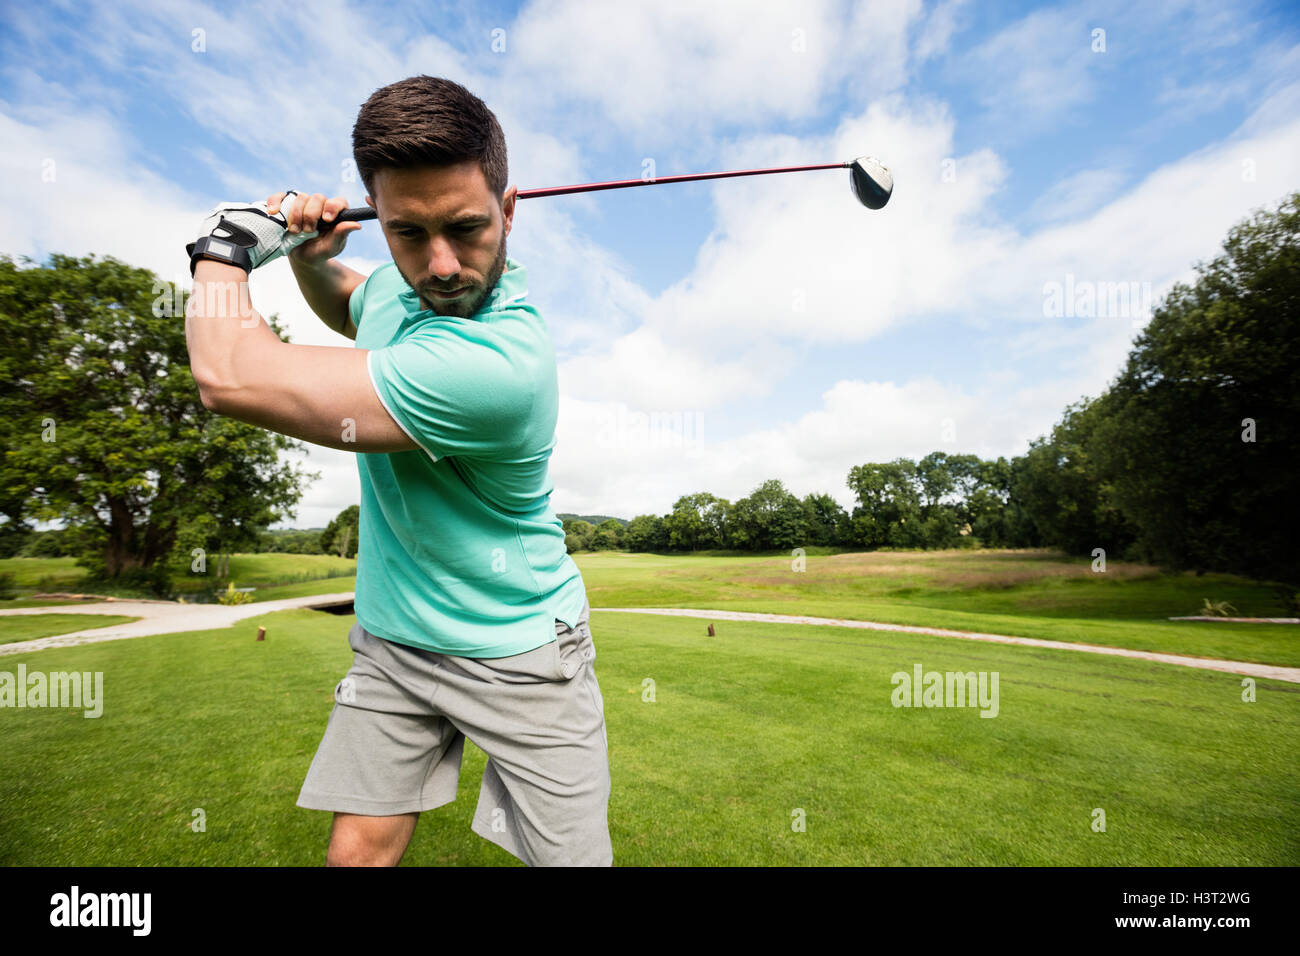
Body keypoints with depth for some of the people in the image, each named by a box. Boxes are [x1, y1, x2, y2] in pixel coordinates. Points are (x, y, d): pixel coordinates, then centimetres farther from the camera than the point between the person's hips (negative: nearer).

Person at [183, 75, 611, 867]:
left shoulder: (499, 362, -33)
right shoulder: (404, 283, -3)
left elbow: (232, 379, -28)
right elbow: (349, 307, 25)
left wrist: (225, 247, -9)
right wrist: (309, 252, 3)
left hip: (517, 654, -6)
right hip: (392, 637, 6)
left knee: (573, 856, 6)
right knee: (360, 848, 7)